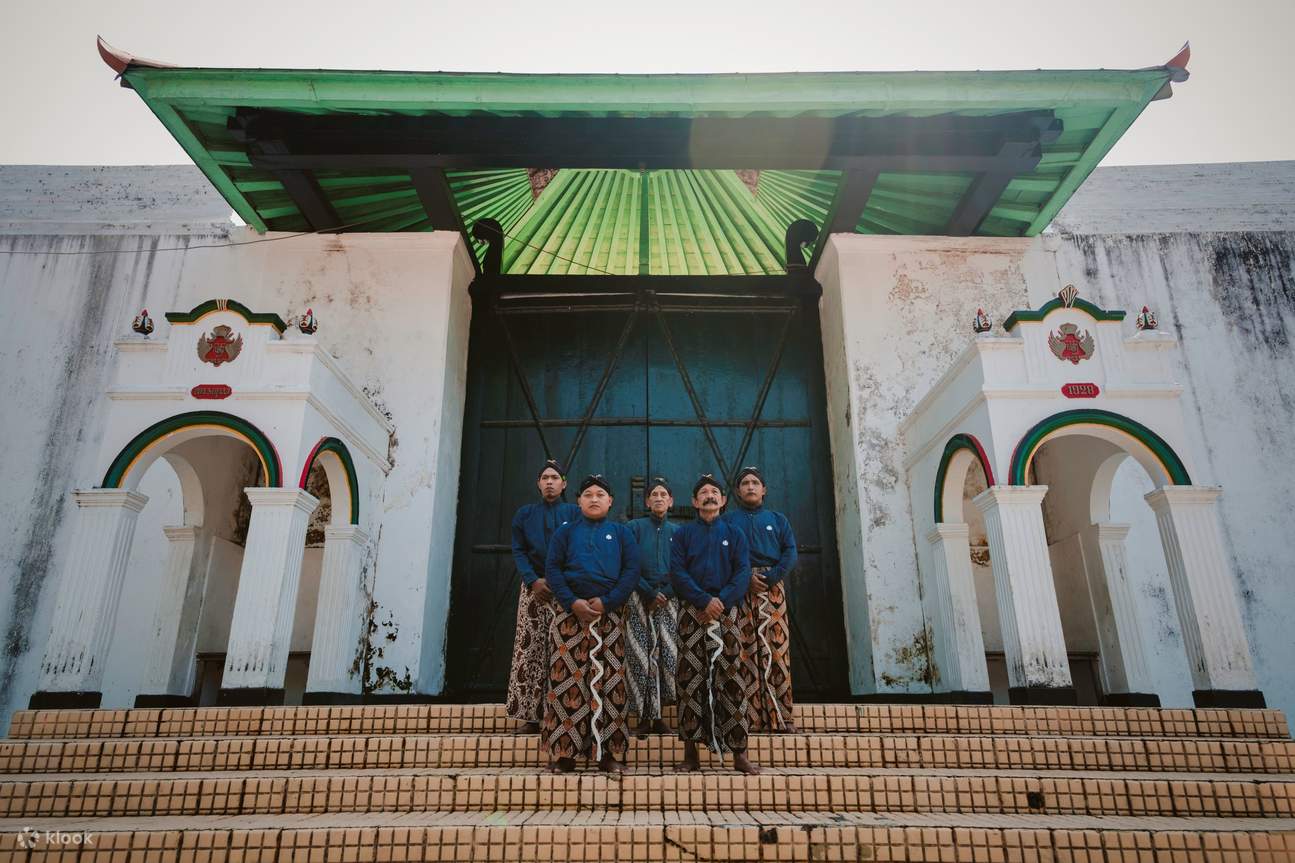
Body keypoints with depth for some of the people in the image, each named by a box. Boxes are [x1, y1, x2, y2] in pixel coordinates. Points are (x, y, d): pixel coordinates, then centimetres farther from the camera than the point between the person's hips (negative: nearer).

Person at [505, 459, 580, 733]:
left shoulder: (575, 513, 8)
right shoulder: (524, 514, 14)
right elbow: (518, 551, 7)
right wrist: (533, 580, -9)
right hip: (534, 589, 2)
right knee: (530, 650, -3)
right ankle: (531, 714, 2)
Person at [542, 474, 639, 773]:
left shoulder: (621, 533, 14)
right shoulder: (565, 532, 14)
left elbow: (631, 571, 3)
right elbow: (552, 569, 4)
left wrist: (606, 602, -11)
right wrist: (572, 603, -12)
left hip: (609, 616, 0)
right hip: (570, 614, 0)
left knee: (610, 681, -3)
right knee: (567, 679, -5)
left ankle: (611, 752, 3)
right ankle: (564, 751, 2)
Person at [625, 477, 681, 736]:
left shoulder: (677, 532, 12)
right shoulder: (634, 527, 5)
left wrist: (665, 595, -6)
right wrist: (651, 593, -7)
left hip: (668, 601, 2)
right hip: (639, 599, -2)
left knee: (667, 655, -3)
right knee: (641, 656, -6)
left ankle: (658, 714, 8)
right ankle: (644, 716, 2)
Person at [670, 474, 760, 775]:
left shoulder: (734, 534, 14)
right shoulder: (683, 534, 11)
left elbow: (743, 572, 3)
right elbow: (677, 572, -1)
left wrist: (722, 600, -13)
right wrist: (704, 601, -13)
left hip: (726, 611, 1)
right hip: (692, 612, 0)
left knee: (733, 678, -4)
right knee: (691, 679, -3)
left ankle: (739, 753, -1)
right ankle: (691, 752, 2)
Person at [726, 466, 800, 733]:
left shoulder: (778, 519, 19)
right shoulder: (728, 519, 15)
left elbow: (790, 553, 6)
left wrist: (770, 578, -10)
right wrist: (746, 578, -13)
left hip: (773, 589, 1)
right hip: (740, 590, -1)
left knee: (777, 650, -6)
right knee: (744, 651, -7)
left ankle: (779, 717, -5)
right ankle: (749, 717, -7)